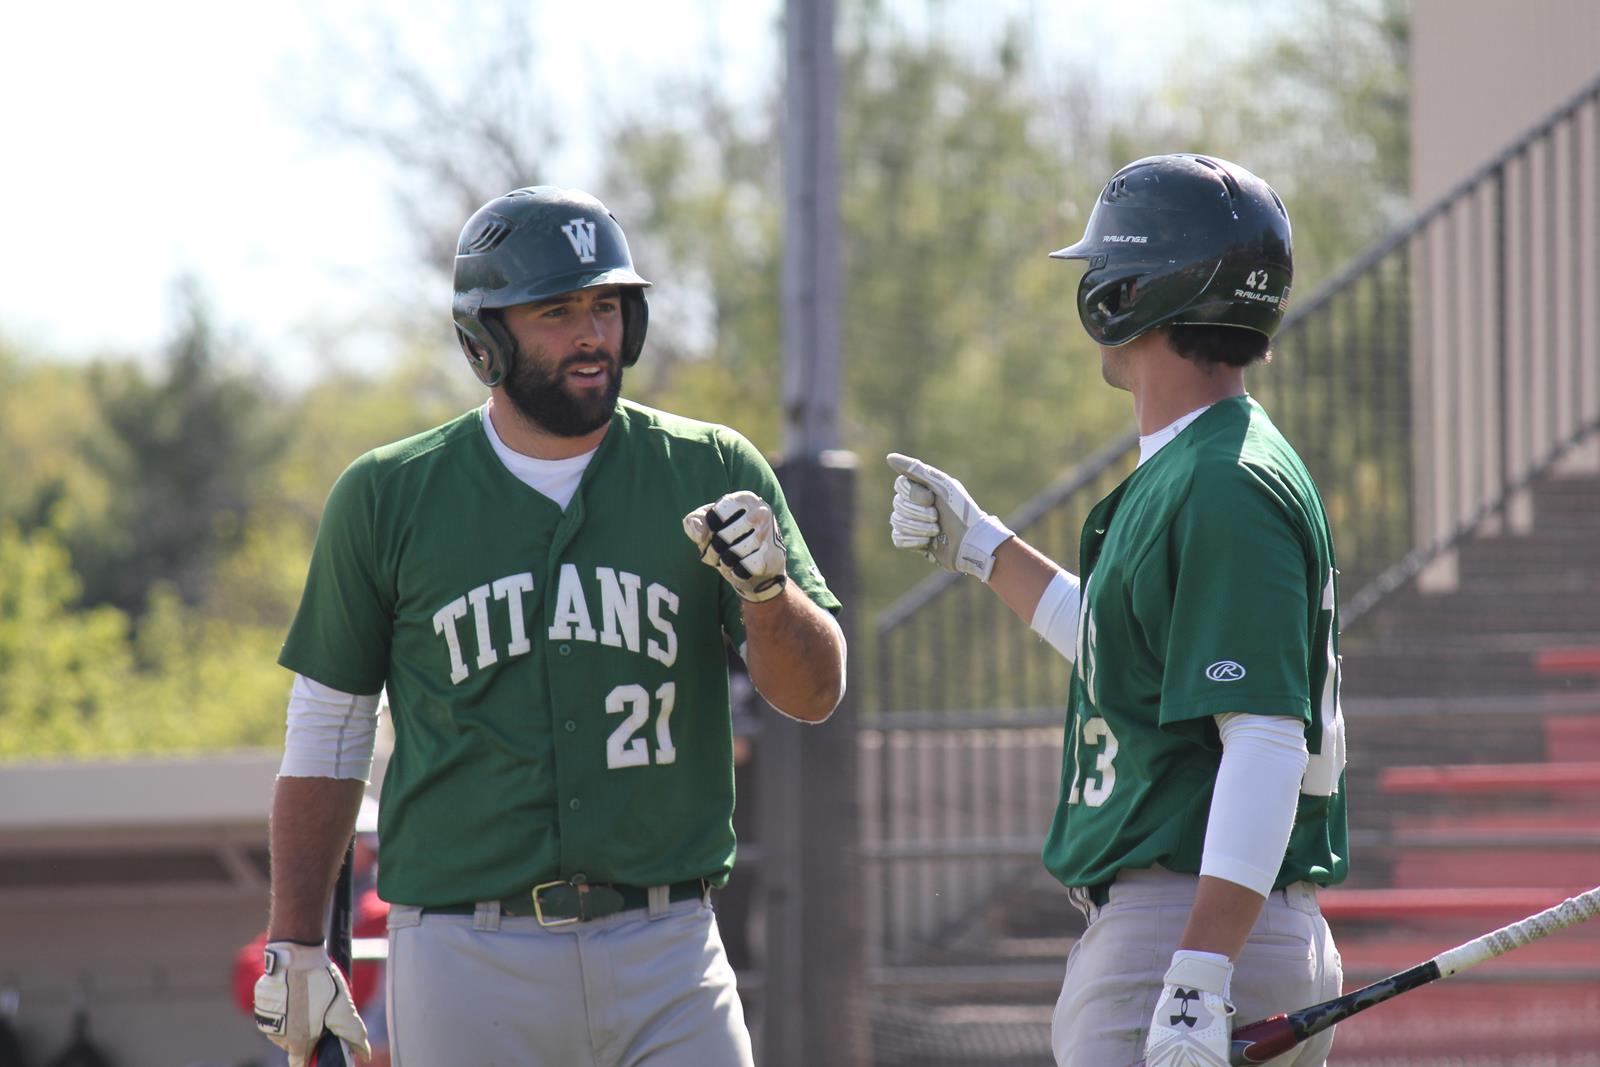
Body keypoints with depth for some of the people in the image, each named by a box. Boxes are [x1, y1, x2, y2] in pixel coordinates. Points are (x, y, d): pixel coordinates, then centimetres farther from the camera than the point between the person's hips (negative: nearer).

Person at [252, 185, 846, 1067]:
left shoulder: (709, 476, 6)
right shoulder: (388, 498, 4)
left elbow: (813, 695, 4)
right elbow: (327, 735, 11)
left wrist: (766, 591, -17)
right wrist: (294, 948, 6)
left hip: (662, 959, 1)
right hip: (463, 954, -1)